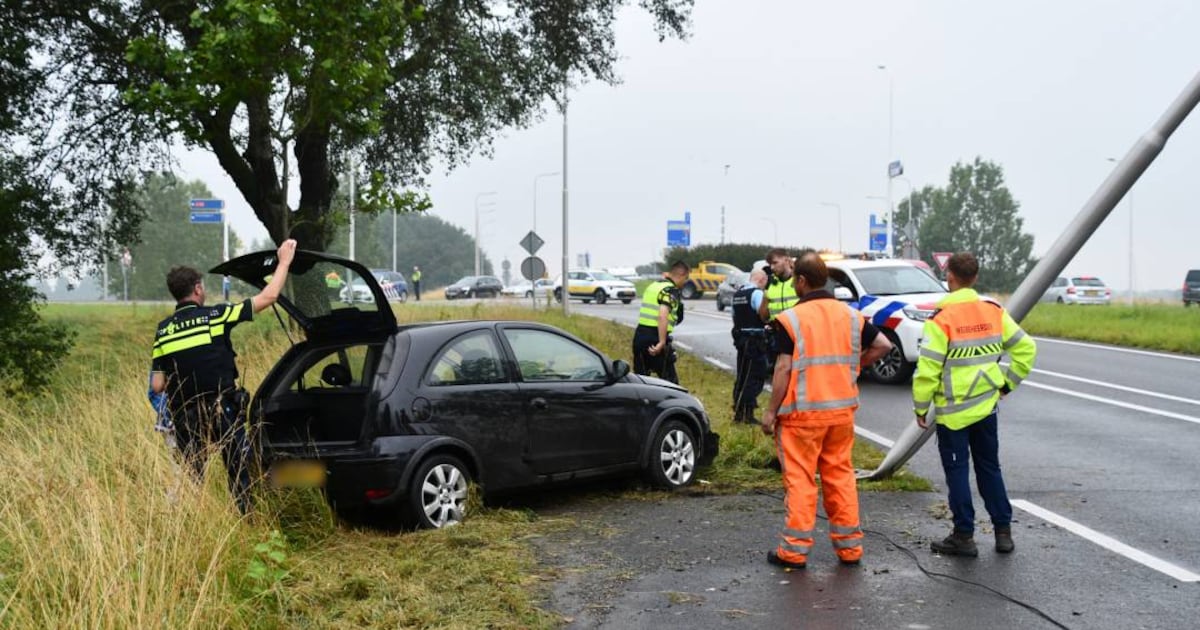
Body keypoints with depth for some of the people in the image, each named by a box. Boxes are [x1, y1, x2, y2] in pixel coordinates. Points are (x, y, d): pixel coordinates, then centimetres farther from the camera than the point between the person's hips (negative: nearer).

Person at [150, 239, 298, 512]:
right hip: (223, 412, -3)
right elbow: (268, 297, -5)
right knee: (239, 472, 10)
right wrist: (284, 261, 6)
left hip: (185, 417, 3)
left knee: (192, 477, 15)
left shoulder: (163, 331, 2)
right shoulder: (215, 316, -9)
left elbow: (157, 386, 0)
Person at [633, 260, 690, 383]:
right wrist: (662, 342, -26)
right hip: (655, 339, -8)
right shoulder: (670, 290, -10)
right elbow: (663, 316, -23)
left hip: (639, 335, 8)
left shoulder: (652, 286, 17)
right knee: (669, 380, 3)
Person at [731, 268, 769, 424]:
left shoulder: (737, 293, 14)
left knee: (742, 376, 15)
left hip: (740, 337, 8)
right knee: (756, 376, -2)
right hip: (755, 339, -8)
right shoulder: (757, 293, -12)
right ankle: (747, 412, -3)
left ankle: (739, 411, 20)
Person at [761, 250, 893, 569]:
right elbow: (883, 345, 6)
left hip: (802, 412, -5)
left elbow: (783, 369, -14)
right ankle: (849, 545, 19)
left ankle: (795, 550, 6)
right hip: (842, 410, 5)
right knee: (840, 475, 14)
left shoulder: (790, 319, -11)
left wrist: (771, 411, -8)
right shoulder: (850, 315, 5)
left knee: (800, 479, 2)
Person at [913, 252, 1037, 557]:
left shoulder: (941, 318, -16)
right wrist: (1007, 383, 14)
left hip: (953, 409, -5)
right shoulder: (994, 312, 1)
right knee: (989, 467, 16)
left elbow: (928, 369, -16)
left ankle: (964, 536, 9)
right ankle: (1003, 531, 21)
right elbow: (1026, 348, 6)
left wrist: (921, 406, -6)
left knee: (957, 471, 5)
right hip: (987, 405, 5)